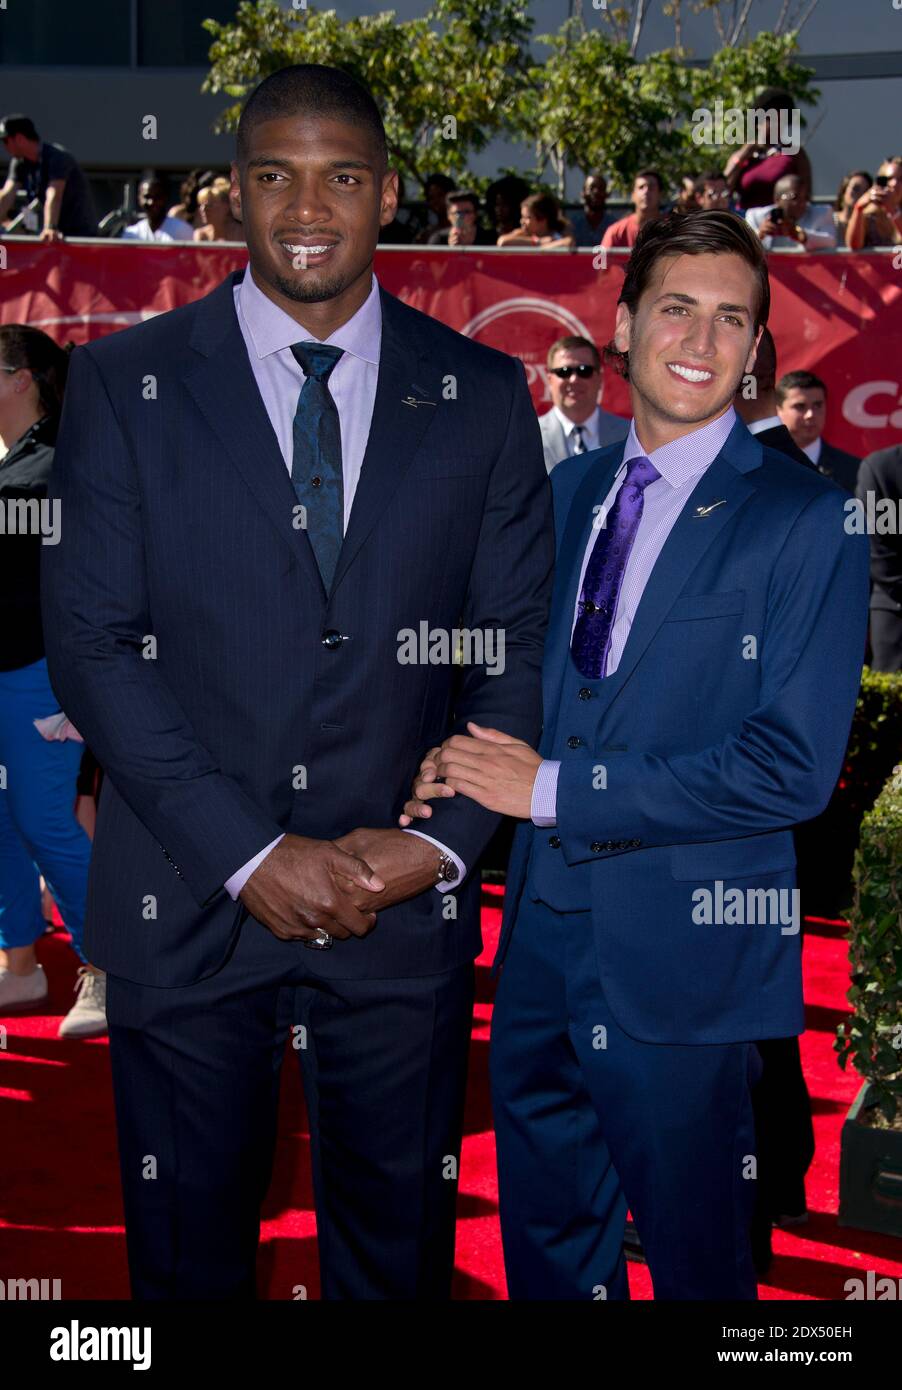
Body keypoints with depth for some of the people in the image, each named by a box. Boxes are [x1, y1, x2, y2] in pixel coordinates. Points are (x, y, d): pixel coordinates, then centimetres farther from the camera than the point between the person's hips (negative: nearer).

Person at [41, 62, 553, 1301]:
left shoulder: (484, 394, 4)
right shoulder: (124, 384, -1)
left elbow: (520, 643, 4)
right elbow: (91, 644, -7)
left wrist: (443, 839, -10)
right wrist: (248, 855, -14)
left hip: (406, 908, 1)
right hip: (186, 907, -1)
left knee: (399, 1246, 16)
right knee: (187, 1246, 15)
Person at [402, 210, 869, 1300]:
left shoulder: (804, 522, -11)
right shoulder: (568, 491, 9)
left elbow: (792, 768, -18)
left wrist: (554, 789, -17)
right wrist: (459, 776, -5)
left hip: (682, 958, -5)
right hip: (541, 932, 6)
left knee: (692, 1252, 12)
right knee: (544, 1244, 21)